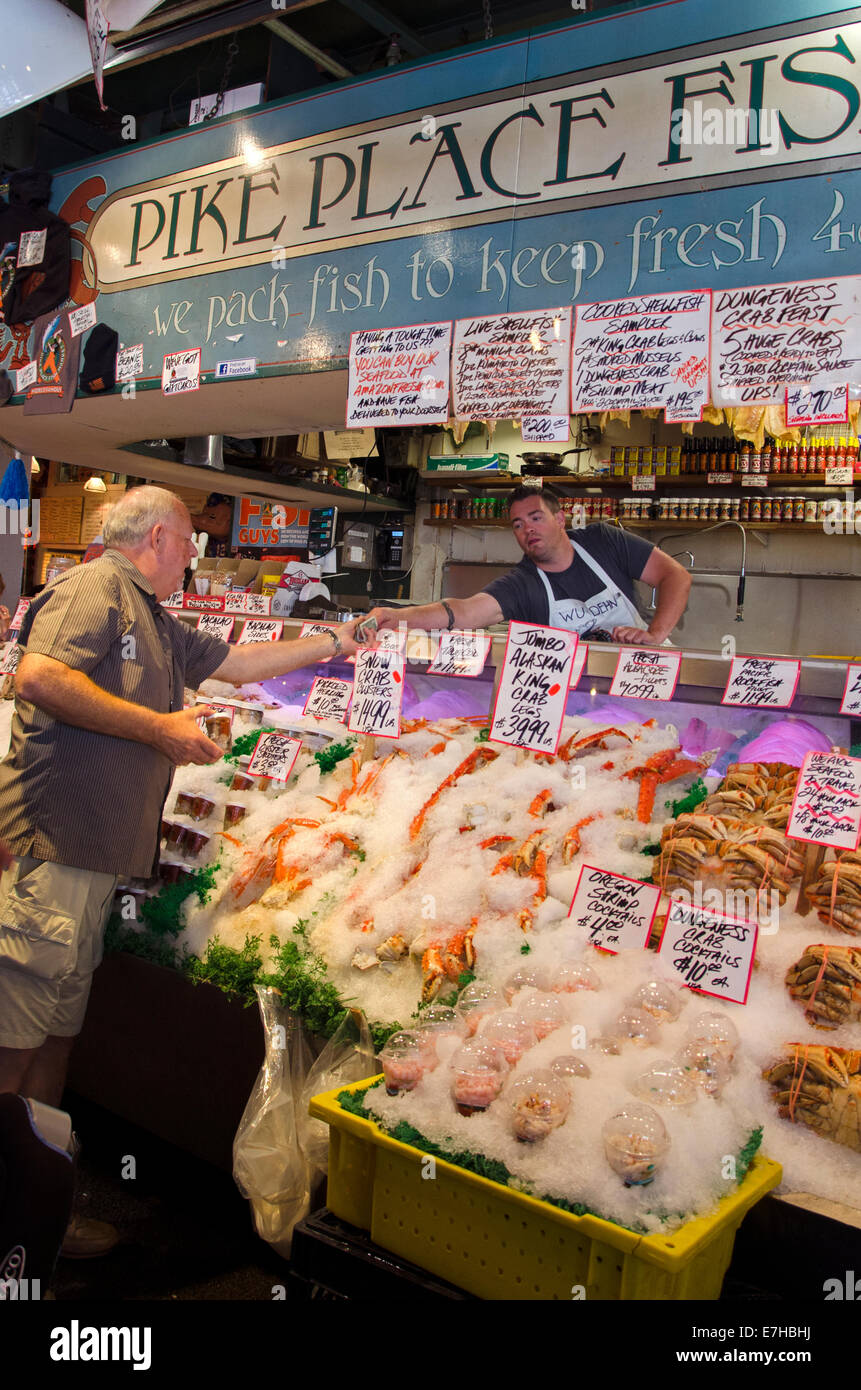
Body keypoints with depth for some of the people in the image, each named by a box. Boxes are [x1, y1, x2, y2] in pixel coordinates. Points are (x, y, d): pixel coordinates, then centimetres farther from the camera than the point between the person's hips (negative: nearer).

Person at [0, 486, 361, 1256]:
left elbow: (236, 660, 34)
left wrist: (330, 643, 38)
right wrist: (159, 727, -18)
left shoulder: (158, 624, 25)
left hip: (102, 853, 10)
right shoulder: (93, 588, -6)